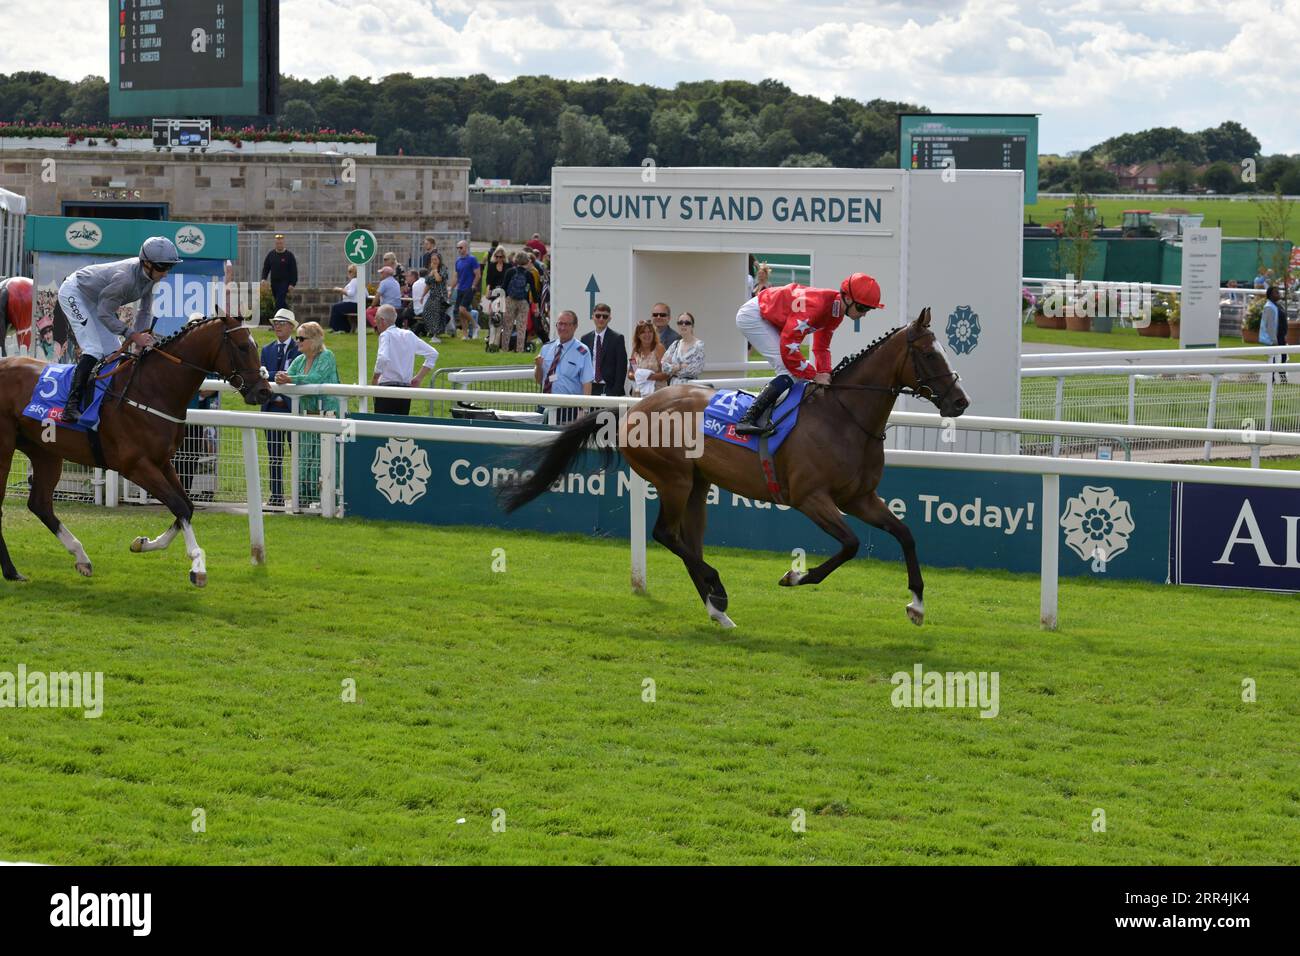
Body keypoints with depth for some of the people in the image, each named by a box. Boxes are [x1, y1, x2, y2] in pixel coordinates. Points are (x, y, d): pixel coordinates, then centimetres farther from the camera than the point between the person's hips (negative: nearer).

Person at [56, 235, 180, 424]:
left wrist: (141, 338, -17)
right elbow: (105, 314, -31)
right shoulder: (126, 278, -38)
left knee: (114, 353, 4)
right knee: (94, 350, -20)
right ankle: (71, 406, -26)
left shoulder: (149, 275, -13)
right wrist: (133, 335, -35)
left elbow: (145, 312, -3)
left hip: (94, 300, 9)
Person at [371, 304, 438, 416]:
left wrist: (375, 377, -11)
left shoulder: (386, 335, -7)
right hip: (406, 388, 7)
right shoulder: (409, 335, 13)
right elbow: (433, 354, 17)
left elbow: (383, 358, -25)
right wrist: (420, 377, 16)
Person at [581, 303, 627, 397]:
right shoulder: (585, 339, 11)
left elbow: (621, 368, -3)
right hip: (590, 388, 3)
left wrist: (617, 391, -11)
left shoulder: (617, 339, 0)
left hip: (609, 389, -3)